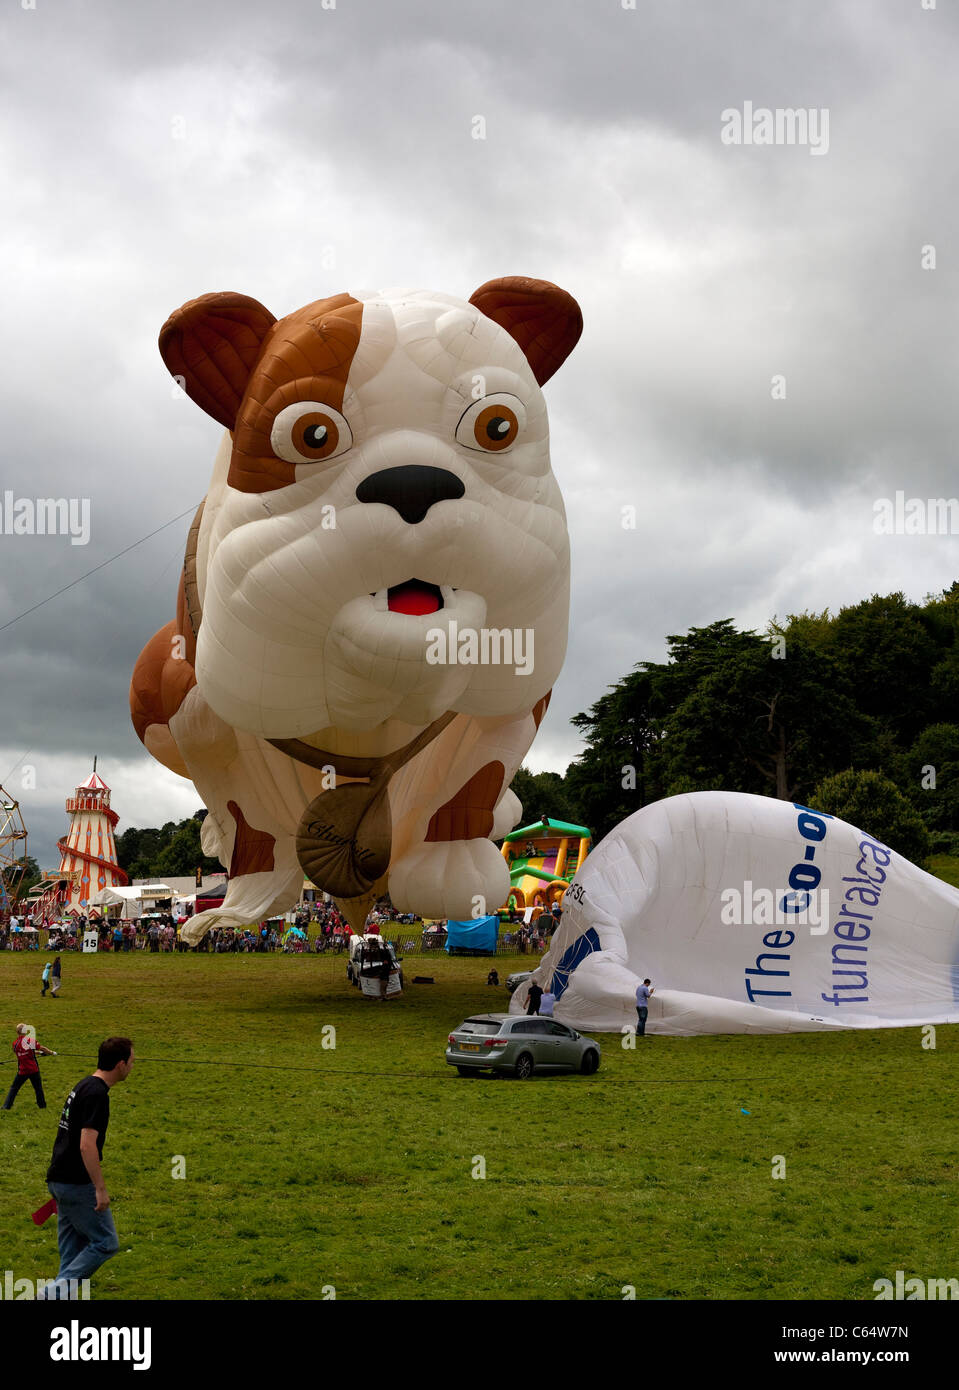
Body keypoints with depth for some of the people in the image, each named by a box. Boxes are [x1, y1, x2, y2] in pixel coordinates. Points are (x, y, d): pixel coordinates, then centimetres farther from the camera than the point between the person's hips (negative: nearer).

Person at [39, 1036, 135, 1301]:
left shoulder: (84, 1086, 12)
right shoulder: (97, 1094, -18)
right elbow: (87, 1145, -25)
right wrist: (100, 1188, -22)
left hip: (60, 1179, 10)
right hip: (77, 1184, -10)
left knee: (73, 1249, 13)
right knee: (105, 1243, -3)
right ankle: (55, 1291, -8)